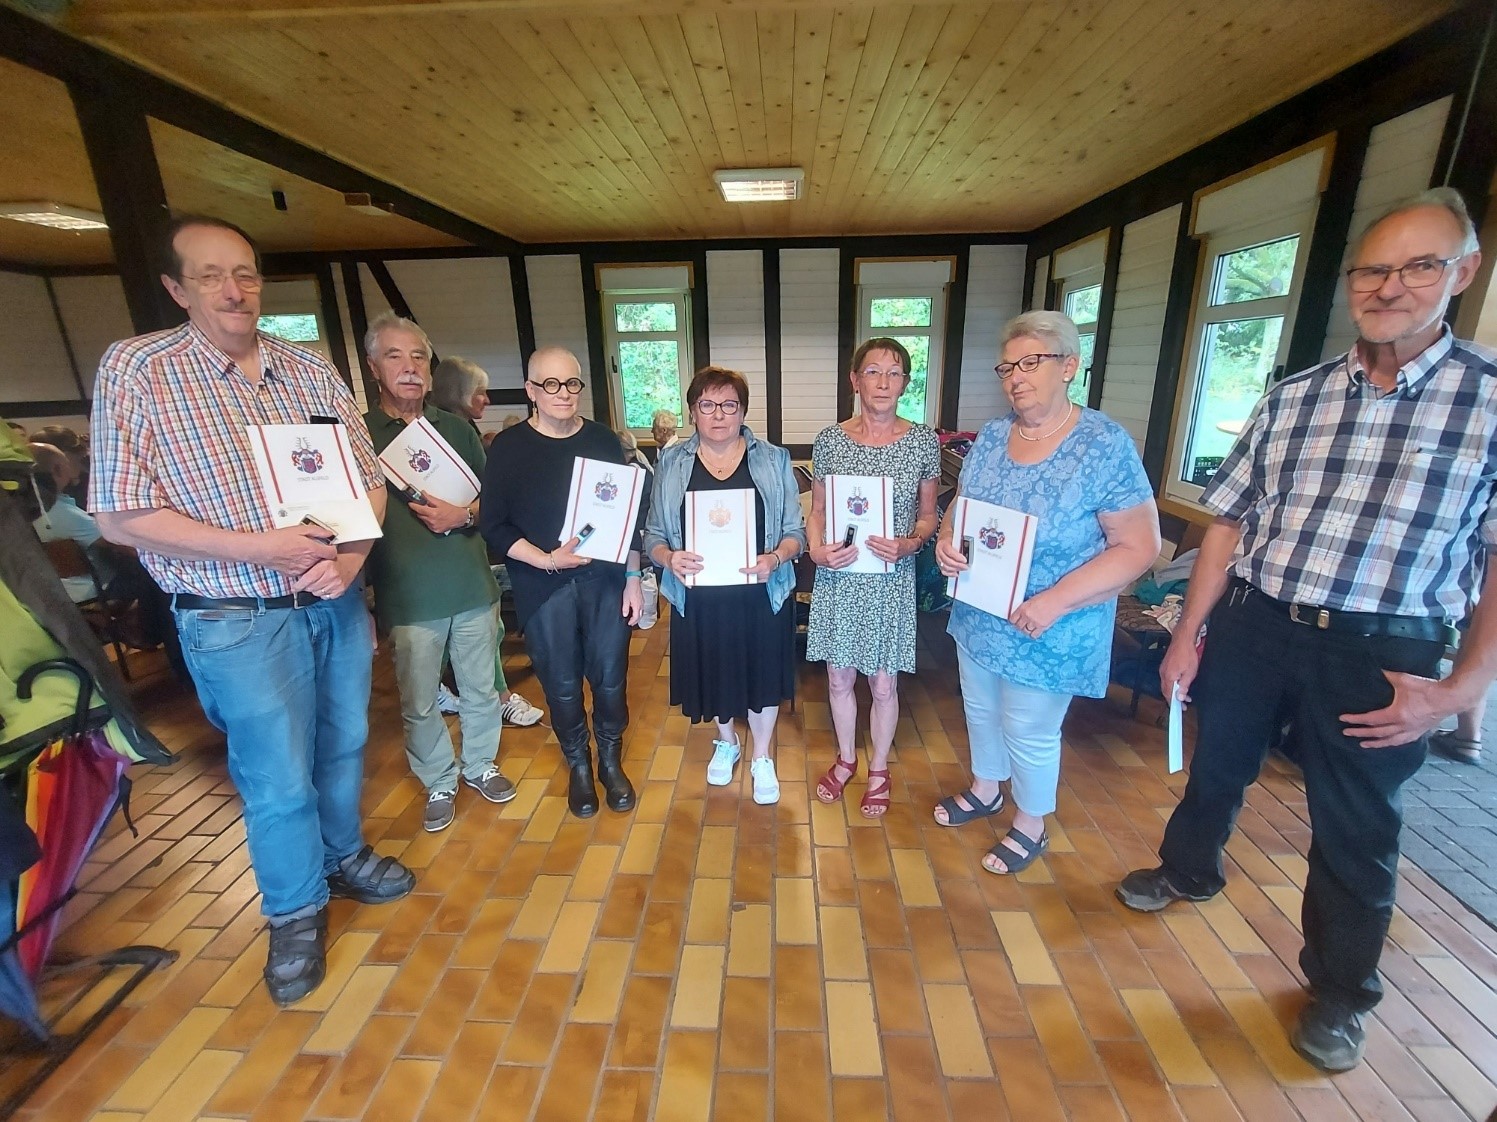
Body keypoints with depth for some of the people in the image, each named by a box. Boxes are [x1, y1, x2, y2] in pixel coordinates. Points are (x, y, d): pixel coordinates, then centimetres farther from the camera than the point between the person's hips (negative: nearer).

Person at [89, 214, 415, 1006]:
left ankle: (344, 858, 44)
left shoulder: (311, 368, 3)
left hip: (337, 601, 4)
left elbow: (369, 476, 3)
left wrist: (351, 554, -14)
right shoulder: (135, 369, -8)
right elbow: (120, 517, -11)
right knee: (279, 779, 7)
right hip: (236, 619, -3)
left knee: (343, 745, 19)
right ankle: (296, 912, 33)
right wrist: (258, 547, -20)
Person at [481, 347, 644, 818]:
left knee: (610, 677, 9)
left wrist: (633, 577, 1)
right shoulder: (508, 447, -2)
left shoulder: (603, 439, 4)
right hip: (543, 587, -1)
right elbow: (495, 526, -4)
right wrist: (547, 560, -17)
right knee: (562, 684, 10)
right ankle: (579, 766, 33)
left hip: (605, 579, 2)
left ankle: (611, 761, 32)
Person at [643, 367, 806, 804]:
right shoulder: (671, 463, 0)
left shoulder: (773, 460, -1)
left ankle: (762, 757, 38)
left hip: (761, 595, -1)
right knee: (713, 671, 18)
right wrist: (669, 557, -20)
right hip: (699, 598, 1)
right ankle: (726, 742, 48)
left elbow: (795, 530, -1)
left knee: (762, 673, 12)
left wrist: (776, 558, -21)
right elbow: (654, 534, 2)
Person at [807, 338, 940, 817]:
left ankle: (879, 769, 37)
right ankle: (845, 759, 40)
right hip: (837, 579, 1)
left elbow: (928, 515, 4)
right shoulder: (830, 440, -2)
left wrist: (909, 543, -16)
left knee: (883, 684, 11)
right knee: (839, 678, 15)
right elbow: (817, 511, 4)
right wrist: (817, 550, -14)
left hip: (892, 581, -1)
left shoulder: (923, 441, -4)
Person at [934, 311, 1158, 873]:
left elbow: (1139, 546, -17)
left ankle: (1031, 824, 40)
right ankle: (985, 789, 51)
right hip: (979, 616, 6)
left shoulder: (1105, 446, -18)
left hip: (1049, 631, -5)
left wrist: (1056, 601, -26)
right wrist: (945, 540, -13)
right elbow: (960, 505, 9)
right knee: (980, 708, 23)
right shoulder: (991, 436, -2)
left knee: (1029, 731, 12)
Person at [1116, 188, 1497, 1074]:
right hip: (1253, 623, 3)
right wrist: (1188, 633, 2)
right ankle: (1188, 869, 49)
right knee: (1218, 765, 21)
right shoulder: (1293, 397, 2)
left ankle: (1341, 991, 39)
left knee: (1356, 828, 14)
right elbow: (1230, 520, 3)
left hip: (1379, 652, -2)